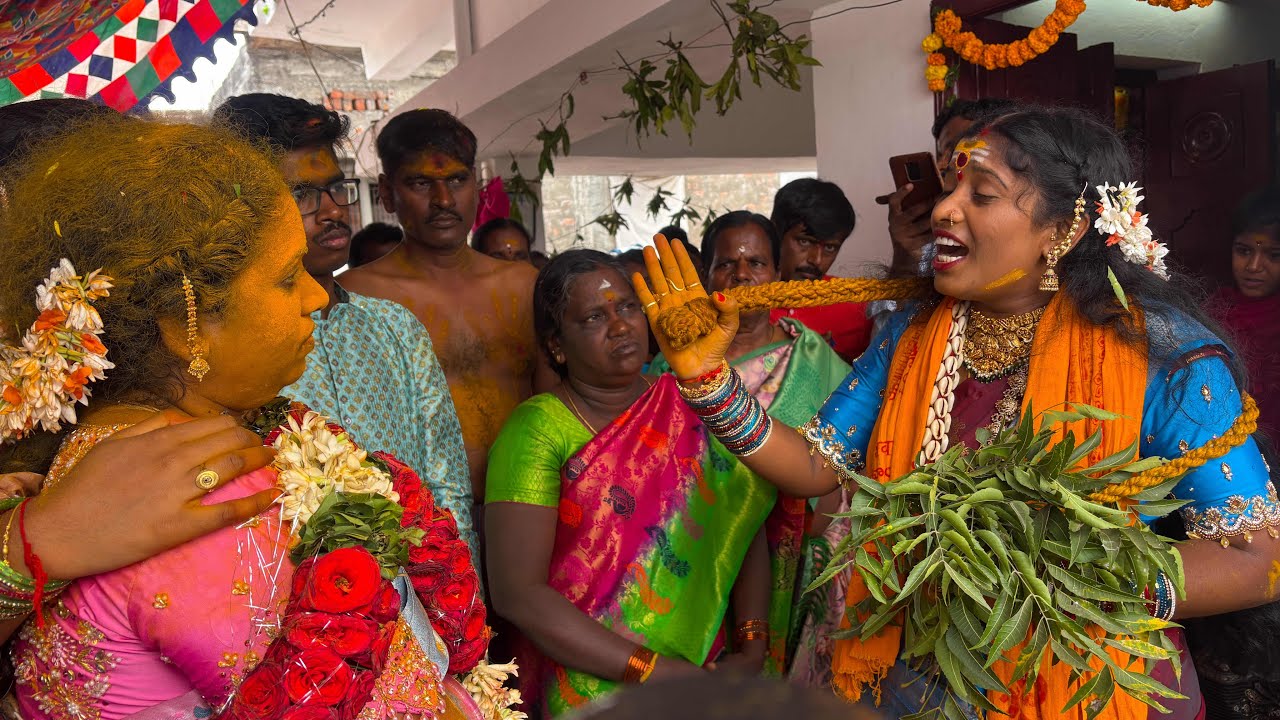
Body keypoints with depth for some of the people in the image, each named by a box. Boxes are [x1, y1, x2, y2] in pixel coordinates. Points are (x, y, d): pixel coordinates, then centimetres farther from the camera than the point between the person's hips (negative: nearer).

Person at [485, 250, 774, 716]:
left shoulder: (691, 409, -3)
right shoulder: (537, 431, -15)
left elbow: (747, 525, -2)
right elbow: (516, 593, -20)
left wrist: (752, 648, -14)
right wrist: (654, 670, -21)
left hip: (706, 672, 4)